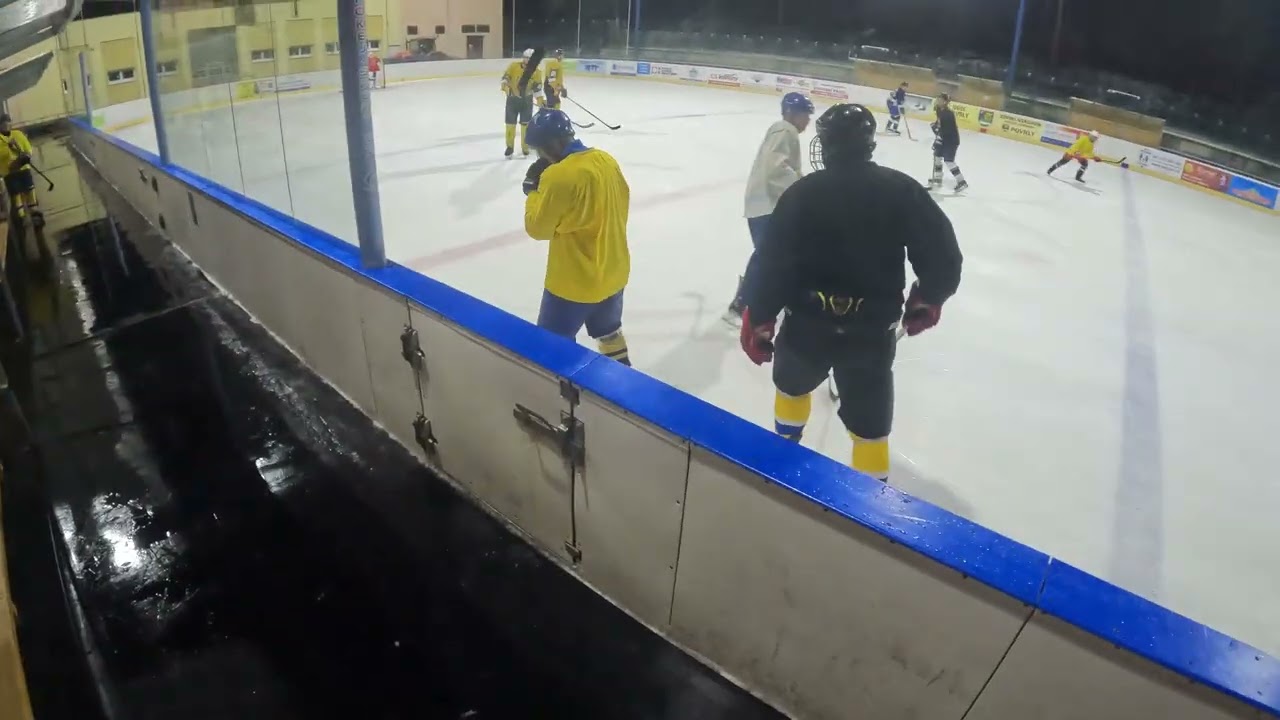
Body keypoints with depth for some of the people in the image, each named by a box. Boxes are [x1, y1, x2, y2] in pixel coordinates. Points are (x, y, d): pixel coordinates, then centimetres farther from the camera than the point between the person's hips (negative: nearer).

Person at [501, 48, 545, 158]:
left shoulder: (536, 71, -5)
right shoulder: (514, 65, -11)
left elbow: (537, 87, 0)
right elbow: (505, 78, -8)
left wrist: (540, 100, -6)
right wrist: (505, 87, -27)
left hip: (527, 99, 1)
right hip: (512, 98, -1)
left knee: (526, 123, 5)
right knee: (510, 123, 4)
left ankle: (525, 147, 17)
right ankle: (510, 147, 17)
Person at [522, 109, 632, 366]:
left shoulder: (558, 176, -24)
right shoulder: (607, 160, 0)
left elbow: (538, 227, -14)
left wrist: (533, 190, -1)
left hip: (575, 280, -8)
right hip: (614, 271, 8)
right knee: (608, 329, 29)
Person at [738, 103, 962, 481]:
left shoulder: (802, 193, -8)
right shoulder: (901, 190, -4)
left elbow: (770, 260, -11)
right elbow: (942, 255, -5)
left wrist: (758, 319, 0)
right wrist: (928, 299, 13)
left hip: (807, 324, 1)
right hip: (872, 333, 0)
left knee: (792, 383, 31)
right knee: (870, 425, 13)